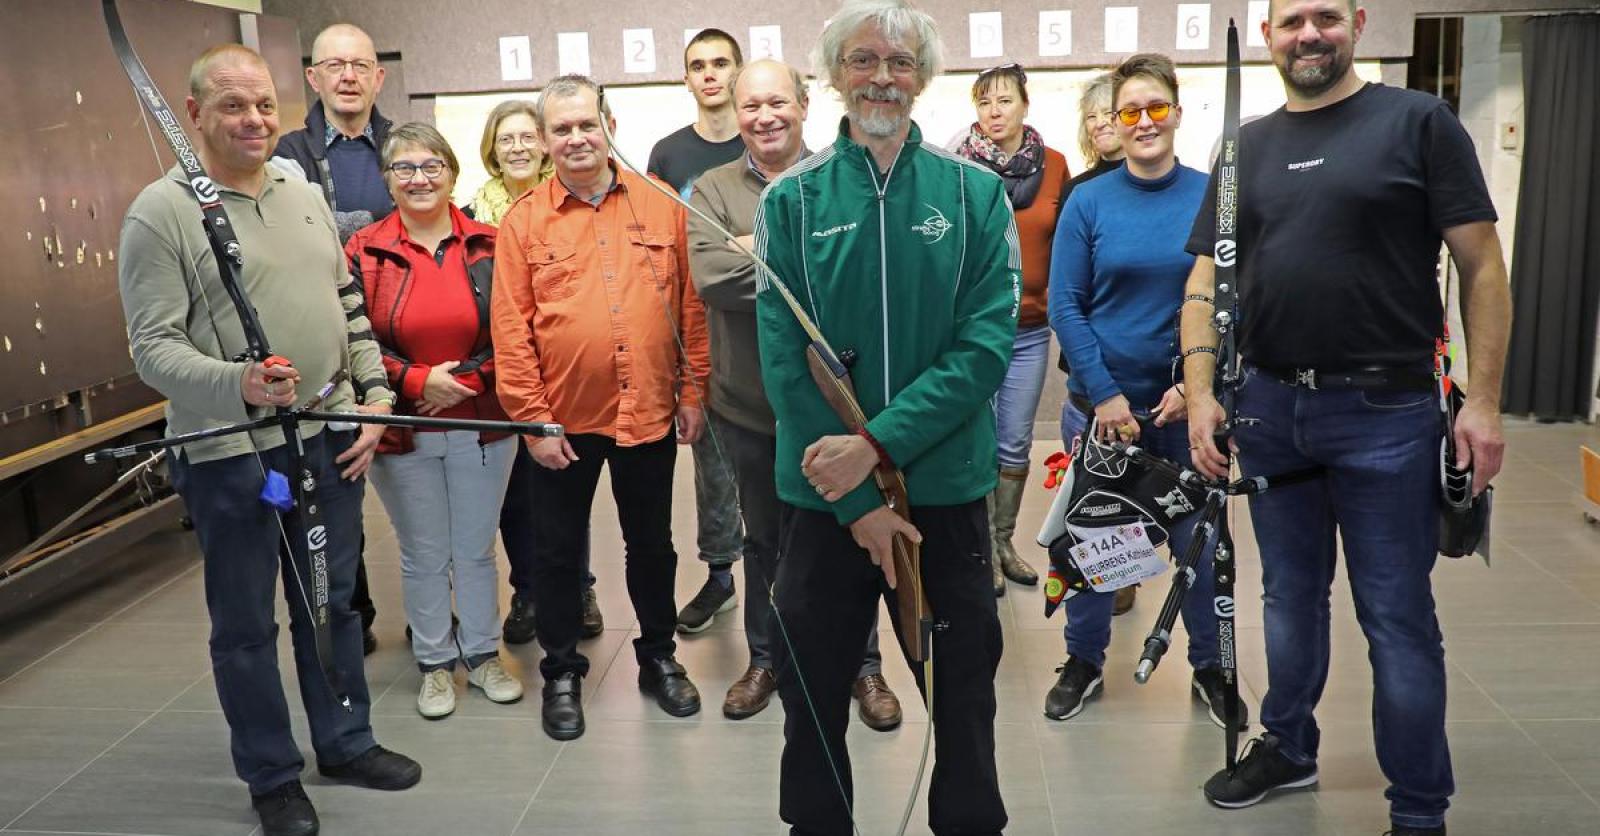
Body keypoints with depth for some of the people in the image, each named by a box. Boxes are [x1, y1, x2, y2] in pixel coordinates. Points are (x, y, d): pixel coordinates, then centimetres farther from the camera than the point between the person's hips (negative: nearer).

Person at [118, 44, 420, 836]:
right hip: (229, 455, -5)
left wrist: (375, 397, 5)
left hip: (330, 438, 6)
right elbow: (153, 347, -15)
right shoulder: (161, 212, -10)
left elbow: (350, 308, 15)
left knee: (333, 601, 18)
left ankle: (346, 743, 35)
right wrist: (237, 386, -32)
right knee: (245, 624, 9)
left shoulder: (305, 195, 10)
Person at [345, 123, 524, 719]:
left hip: (481, 427, 1)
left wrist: (467, 378, -13)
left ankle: (482, 653, 31)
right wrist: (416, 380, -16)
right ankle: (435, 663, 29)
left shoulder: (486, 246, -1)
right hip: (402, 433, 0)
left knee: (477, 550, 14)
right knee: (423, 557, 12)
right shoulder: (363, 253, -3)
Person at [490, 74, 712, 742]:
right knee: (559, 550, 12)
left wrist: (692, 391, 1)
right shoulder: (523, 221, -3)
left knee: (652, 543, 16)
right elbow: (511, 330, -6)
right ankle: (561, 670, 30)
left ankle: (658, 657, 35)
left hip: (649, 413, 1)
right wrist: (533, 420, -10)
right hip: (564, 420, -1)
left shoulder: (661, 209, 1)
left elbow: (691, 306, 3)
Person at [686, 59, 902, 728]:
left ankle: (864, 664, 30)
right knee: (764, 538, 18)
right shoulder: (712, 191, 0)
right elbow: (710, 276, -18)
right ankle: (766, 659, 37)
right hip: (748, 403, 1)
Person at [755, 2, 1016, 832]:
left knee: (964, 688, 13)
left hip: (946, 485, 0)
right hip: (822, 494, 1)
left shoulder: (976, 192, -1)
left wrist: (879, 441, -20)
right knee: (813, 693, 14)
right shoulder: (791, 198, -1)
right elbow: (784, 358, -7)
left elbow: (988, 342, -9)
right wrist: (856, 501, -12)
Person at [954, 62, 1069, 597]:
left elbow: (1066, 241, 11)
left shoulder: (1055, 165, 3)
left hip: (1031, 327, 3)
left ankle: (1004, 540, 26)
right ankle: (985, 549, 16)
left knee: (1017, 443, 11)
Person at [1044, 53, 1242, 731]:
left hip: (1185, 403, 1)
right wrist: (1106, 395, -11)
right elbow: (1064, 305, -5)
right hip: (1100, 402, 0)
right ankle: (1083, 661, 29)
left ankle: (1210, 666, 30)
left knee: (1197, 536, 11)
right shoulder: (1088, 202, -4)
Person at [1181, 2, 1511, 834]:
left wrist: (1482, 402, -12)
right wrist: (1201, 393, -3)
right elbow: (1207, 281, 8)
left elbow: (1481, 267, -5)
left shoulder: (1418, 121, -3)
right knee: (1289, 598, 18)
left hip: (1384, 413, -4)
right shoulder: (1245, 147, 9)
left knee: (1397, 618, 4)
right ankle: (1287, 747, 37)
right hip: (1268, 407, 4)